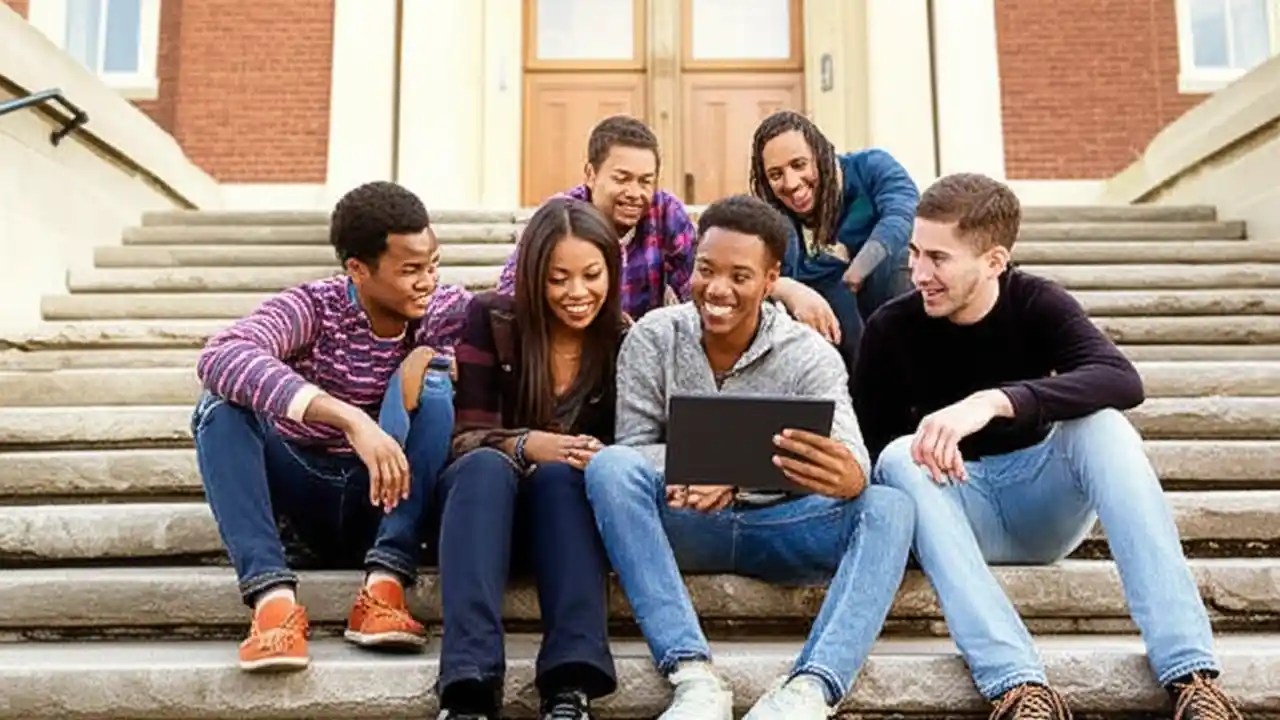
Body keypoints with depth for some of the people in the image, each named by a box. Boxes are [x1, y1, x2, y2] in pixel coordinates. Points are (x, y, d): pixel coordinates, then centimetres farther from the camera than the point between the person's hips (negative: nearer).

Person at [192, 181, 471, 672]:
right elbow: (219, 357, -36)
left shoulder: (447, 310, -7)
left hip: (389, 498, 1)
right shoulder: (315, 307, -17)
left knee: (427, 380, -25)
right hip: (304, 496, 0)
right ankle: (273, 596, -35)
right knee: (221, 404, -26)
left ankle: (384, 585, -30)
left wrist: (428, 355, -29)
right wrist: (351, 419, -49)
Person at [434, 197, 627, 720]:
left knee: (561, 472, -34)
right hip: (482, 500, 0)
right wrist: (527, 445, -32)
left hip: (570, 506, 1)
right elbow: (466, 437, -11)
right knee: (486, 465, -35)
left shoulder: (628, 339, -3)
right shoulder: (491, 318, -6)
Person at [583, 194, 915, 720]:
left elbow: (850, 458, -20)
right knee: (610, 467, -30)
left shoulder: (810, 356, -5)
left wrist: (845, 475, -48)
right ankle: (694, 677, -37)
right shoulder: (652, 338, -3)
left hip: (779, 528, 1)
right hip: (684, 525, 0)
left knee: (888, 507, -26)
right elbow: (631, 449, -6)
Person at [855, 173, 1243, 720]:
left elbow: (1122, 381, -31)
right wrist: (923, 447, -32)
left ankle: (1189, 670, -35)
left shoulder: (1037, 304, -12)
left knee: (1101, 424, -28)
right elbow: (869, 449, -10)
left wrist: (994, 401, -45)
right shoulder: (891, 329, -11)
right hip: (957, 509, 0)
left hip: (1043, 502, 0)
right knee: (900, 457, -31)